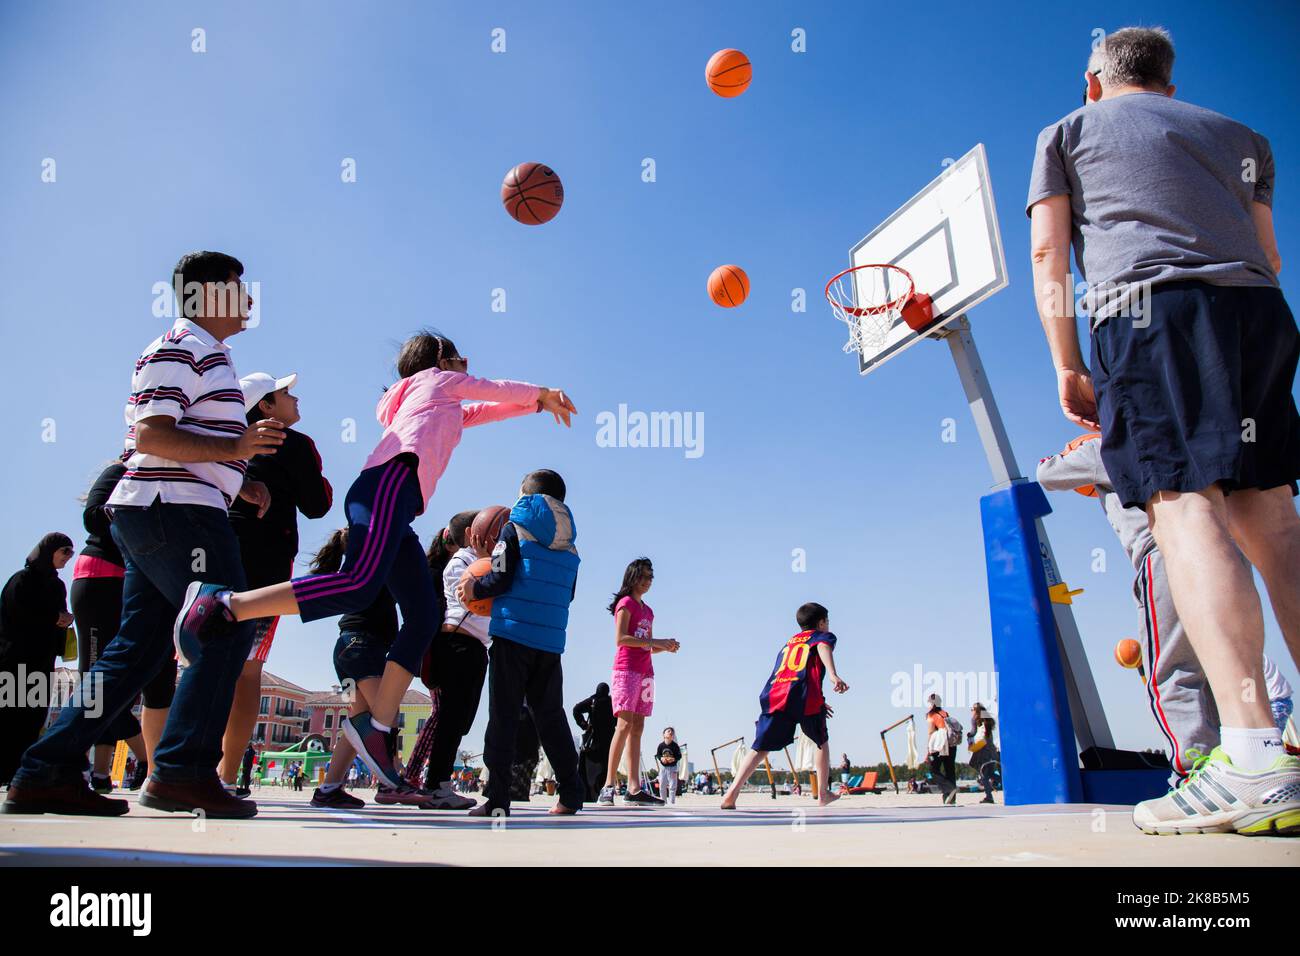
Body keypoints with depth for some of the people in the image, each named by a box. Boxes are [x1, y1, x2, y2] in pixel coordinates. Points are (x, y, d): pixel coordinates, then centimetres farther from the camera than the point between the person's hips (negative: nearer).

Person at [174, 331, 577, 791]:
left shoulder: (449, 410, 40)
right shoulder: (437, 378, 21)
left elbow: (491, 408, 50)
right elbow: (500, 390, 27)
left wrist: (538, 404, 51)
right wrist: (544, 393, 43)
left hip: (396, 513, 9)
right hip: (390, 480, -9)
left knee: (425, 616, -3)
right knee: (360, 585, -31)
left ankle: (375, 723, -10)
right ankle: (224, 603, -33)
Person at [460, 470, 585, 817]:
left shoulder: (515, 528, 1)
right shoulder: (569, 544, 15)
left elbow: (500, 580, -8)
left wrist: (474, 589, 10)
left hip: (513, 634, -4)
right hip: (551, 641, 4)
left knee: (504, 713, -1)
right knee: (550, 715, 11)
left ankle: (497, 797, -4)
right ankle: (571, 794, 9)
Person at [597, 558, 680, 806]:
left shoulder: (648, 611, 23)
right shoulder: (625, 603, 0)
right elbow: (620, 638, -13)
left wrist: (665, 647, 4)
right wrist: (655, 641, -15)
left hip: (645, 672, 8)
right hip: (626, 669, -8)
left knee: (638, 727, 1)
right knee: (625, 724, -16)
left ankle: (634, 789, -2)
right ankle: (609, 785, -17)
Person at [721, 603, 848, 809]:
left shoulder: (789, 642, 35)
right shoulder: (823, 636, 18)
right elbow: (823, 648, -8)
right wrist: (833, 674, -26)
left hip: (776, 696, 4)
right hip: (805, 698, -4)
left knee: (760, 748, -1)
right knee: (822, 742, 22)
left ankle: (731, 793, -17)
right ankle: (823, 795, 24)